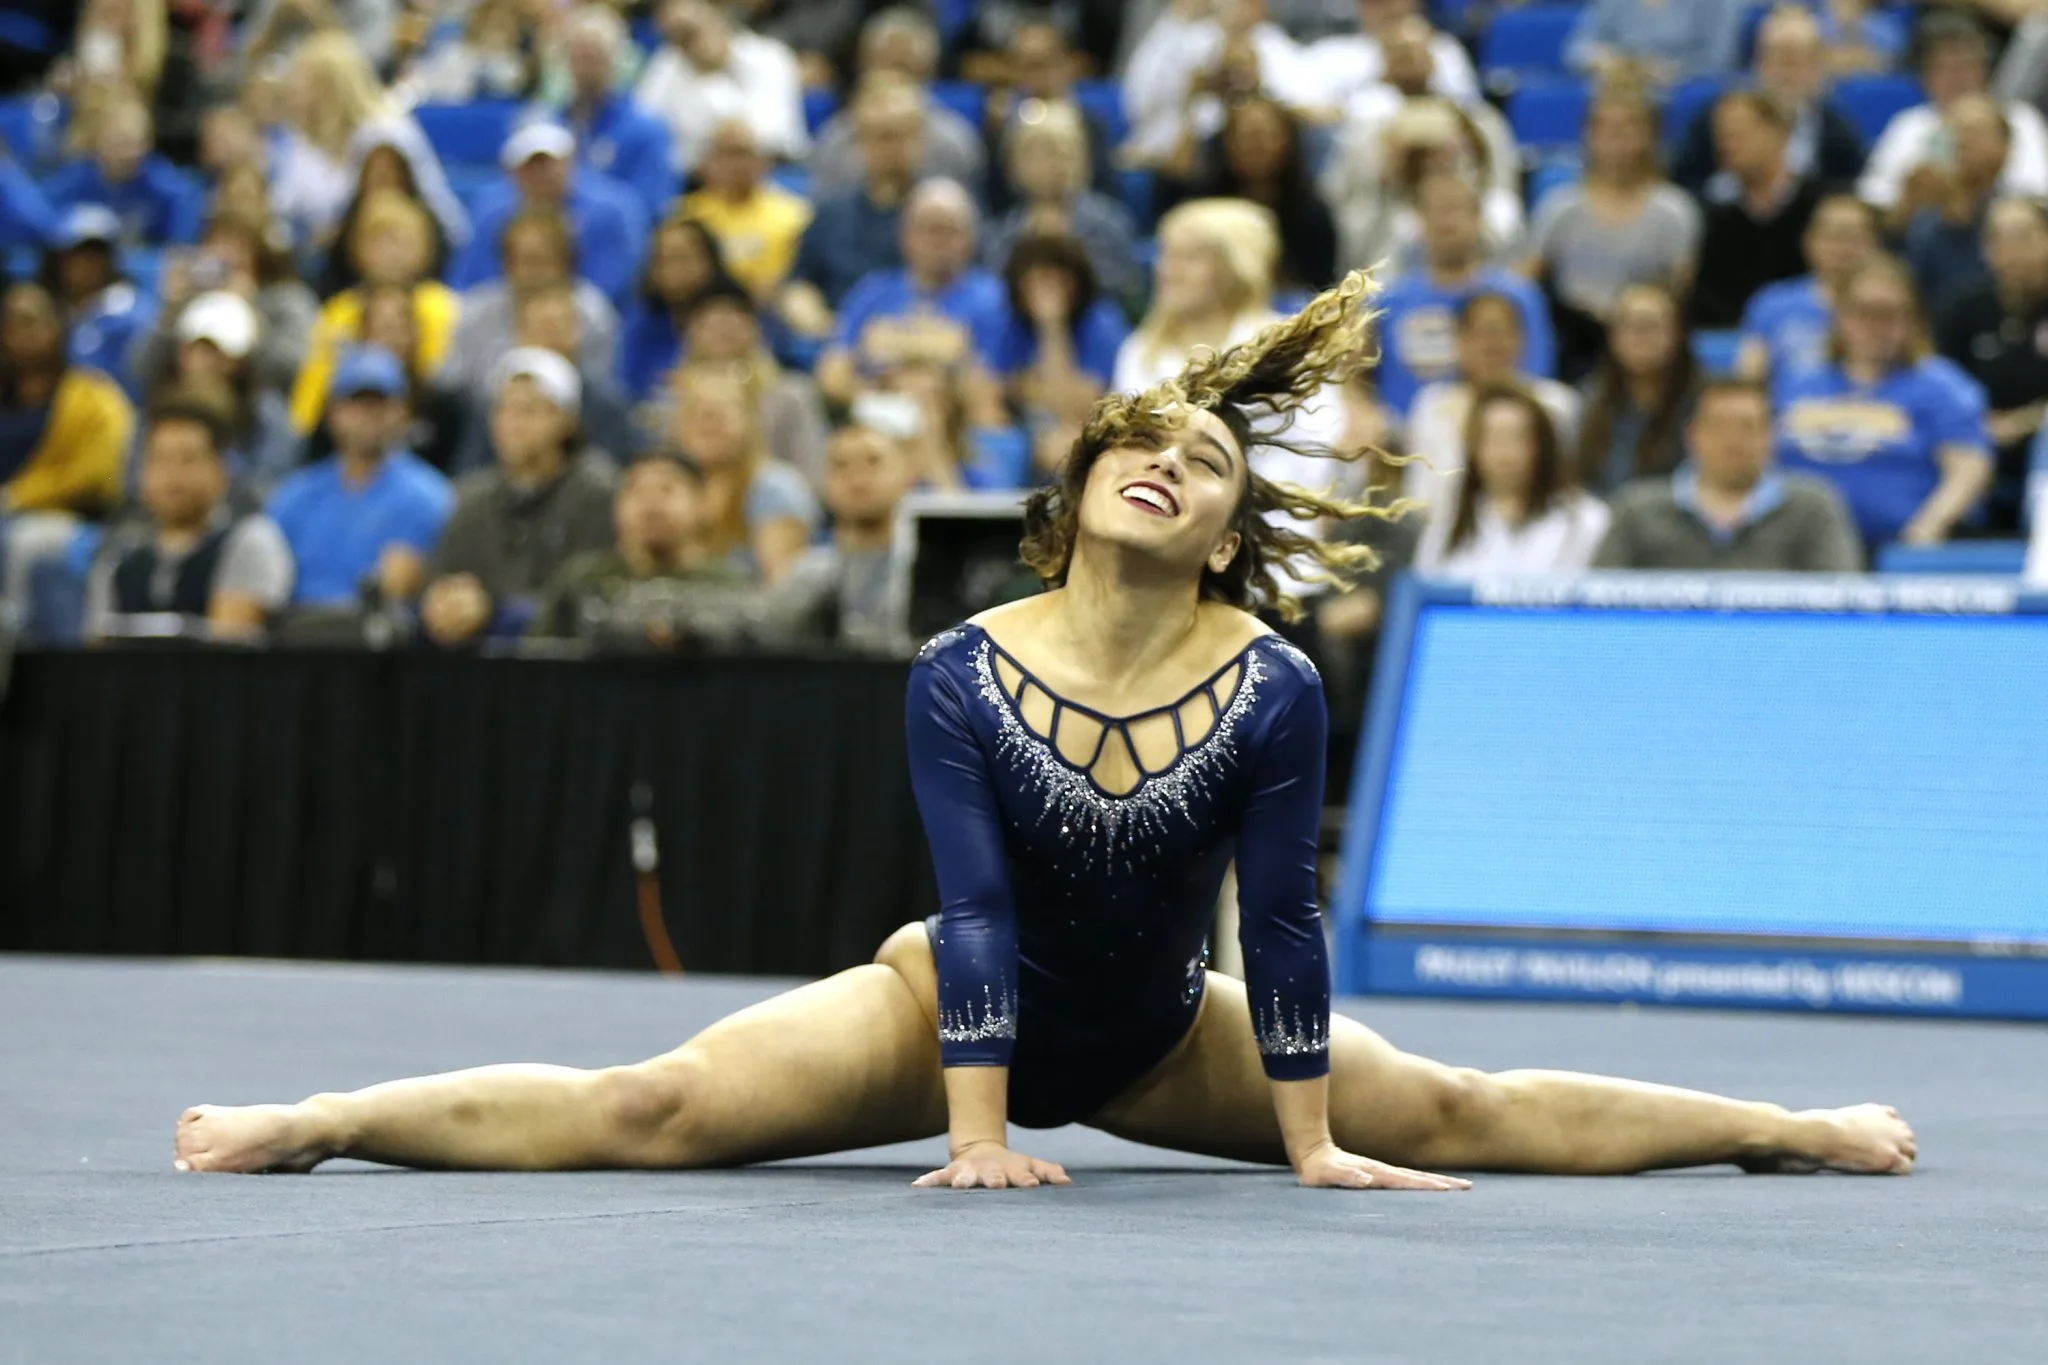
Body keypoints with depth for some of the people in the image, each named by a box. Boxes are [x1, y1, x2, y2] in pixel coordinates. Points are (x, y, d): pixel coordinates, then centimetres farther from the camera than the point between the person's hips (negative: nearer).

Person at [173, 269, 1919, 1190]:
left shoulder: (1275, 690, -20)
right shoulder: (962, 676, -22)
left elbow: (1280, 920, -16)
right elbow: (975, 909, -25)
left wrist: (1315, 1142, -12)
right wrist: (976, 1134, -28)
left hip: (1159, 1034, 2)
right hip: (959, 1004, -1)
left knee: (1461, 1115, 0)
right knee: (650, 1109, -18)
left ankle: (1798, 1130, 14)